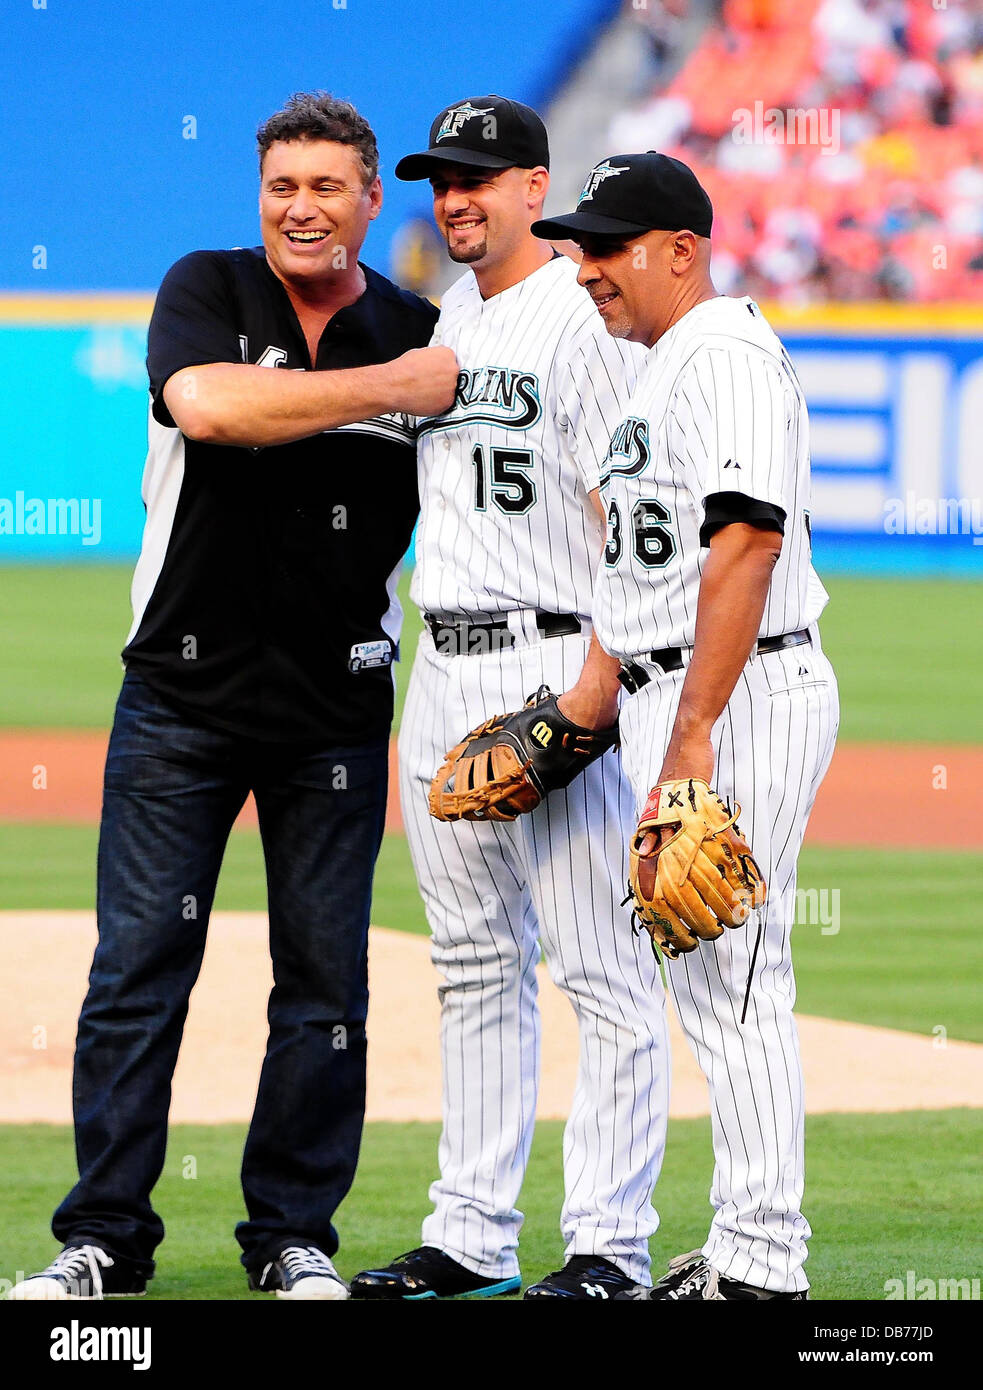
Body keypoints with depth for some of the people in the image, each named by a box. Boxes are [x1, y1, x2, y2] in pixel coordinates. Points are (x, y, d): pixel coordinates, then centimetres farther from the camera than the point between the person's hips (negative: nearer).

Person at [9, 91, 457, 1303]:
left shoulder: (420, 335, 4)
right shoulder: (206, 293, -1)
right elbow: (208, 406, -23)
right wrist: (387, 388, -20)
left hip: (337, 703, 2)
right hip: (183, 691, -2)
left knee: (324, 977, 4)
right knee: (138, 965, -1)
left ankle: (294, 1236, 14)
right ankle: (103, 1237, 5)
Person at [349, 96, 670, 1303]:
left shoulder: (582, 322, -9)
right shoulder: (446, 321, 16)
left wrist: (594, 691, -22)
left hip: (555, 661, -9)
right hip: (442, 667, 9)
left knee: (600, 966, -6)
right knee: (474, 964, 12)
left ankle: (610, 1243, -5)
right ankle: (473, 1235, 17)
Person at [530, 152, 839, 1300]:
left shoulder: (726, 353, -14)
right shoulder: (657, 366, 19)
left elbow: (745, 542, -24)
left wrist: (694, 730, -29)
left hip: (743, 697, -11)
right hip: (669, 702, 11)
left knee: (735, 981, -10)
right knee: (706, 983, 13)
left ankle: (763, 1267, -8)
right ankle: (736, 1249, 18)